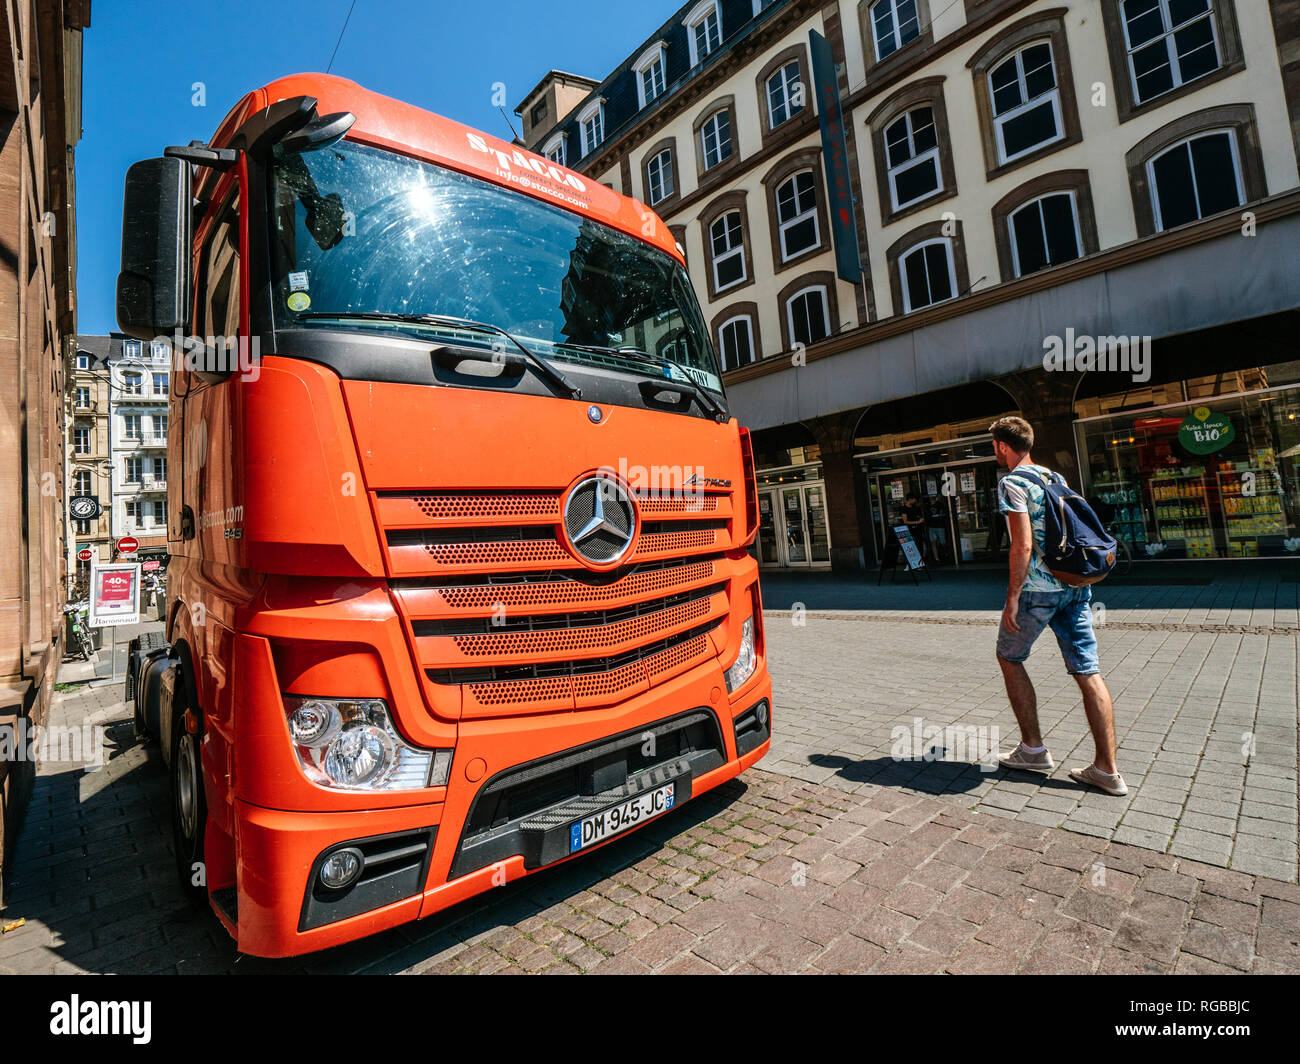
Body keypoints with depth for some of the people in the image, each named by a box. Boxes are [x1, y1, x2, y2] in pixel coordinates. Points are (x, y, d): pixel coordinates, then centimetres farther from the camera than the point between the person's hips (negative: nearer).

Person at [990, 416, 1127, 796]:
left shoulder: (1012, 484, -8)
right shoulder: (1057, 478, 16)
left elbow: (1023, 545, -17)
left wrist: (1012, 597, -15)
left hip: (1038, 588, -7)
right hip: (1076, 584, 7)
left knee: (1009, 658, 12)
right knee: (1088, 672, 5)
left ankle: (1034, 749, 15)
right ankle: (1107, 770, 7)